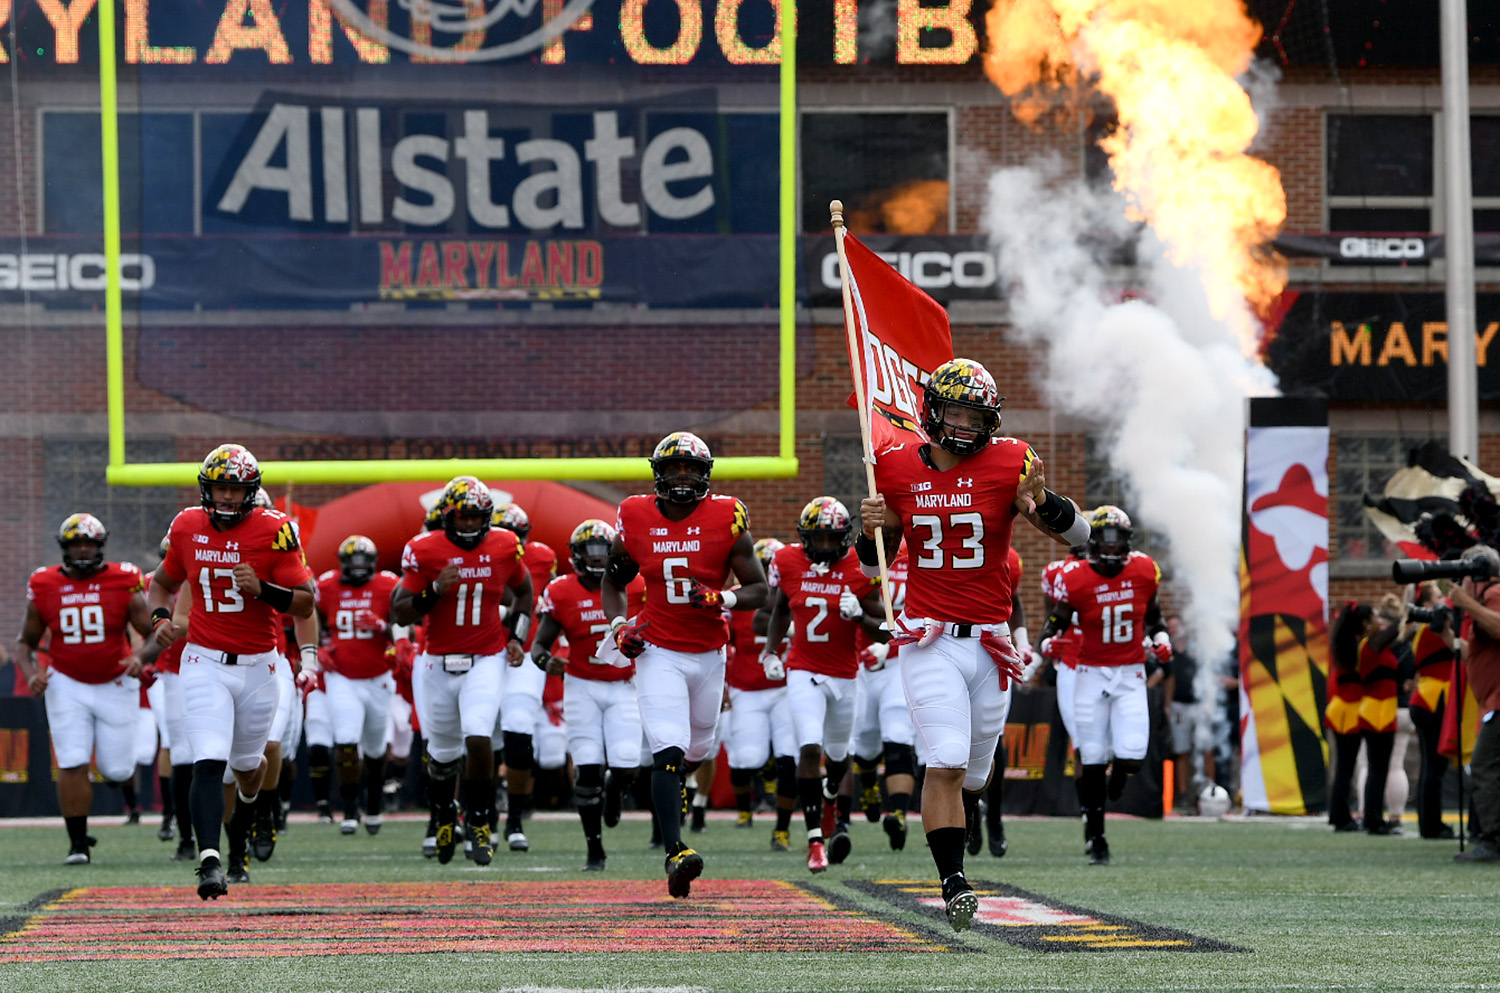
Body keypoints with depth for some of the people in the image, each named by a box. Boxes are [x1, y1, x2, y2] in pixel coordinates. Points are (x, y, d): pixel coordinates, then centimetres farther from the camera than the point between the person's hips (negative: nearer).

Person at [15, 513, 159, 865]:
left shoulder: (123, 584, -8)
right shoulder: (45, 587, -3)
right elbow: (25, 641, 8)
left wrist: (140, 657, -28)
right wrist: (30, 672, -12)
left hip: (115, 685, 0)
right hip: (67, 686, 0)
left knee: (116, 770, 2)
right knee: (72, 765, -11)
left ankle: (117, 766, 41)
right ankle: (78, 843, -1)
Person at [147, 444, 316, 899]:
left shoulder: (274, 531, -10)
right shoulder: (187, 528, -1)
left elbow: (305, 605, -8)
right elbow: (163, 582, 16)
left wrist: (262, 589, -25)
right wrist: (160, 618, -4)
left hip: (258, 665, 0)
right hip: (205, 662, 0)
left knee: (248, 763, 19)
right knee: (209, 762, -18)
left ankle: (241, 826, 51)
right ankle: (210, 860, -23)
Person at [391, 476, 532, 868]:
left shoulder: (504, 547, -2)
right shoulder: (425, 551, -9)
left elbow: (524, 592, 18)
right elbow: (399, 612, -8)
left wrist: (516, 636, 6)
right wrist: (435, 591, -23)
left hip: (485, 660, 0)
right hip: (438, 662, 0)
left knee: (478, 737, -22)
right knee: (443, 753, 10)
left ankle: (480, 824, -6)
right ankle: (444, 817, 39)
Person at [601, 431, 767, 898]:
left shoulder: (726, 518, -8)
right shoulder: (636, 518, -4)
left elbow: (758, 589, -4)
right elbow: (614, 581, 13)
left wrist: (723, 599, -24)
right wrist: (618, 623, -5)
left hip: (709, 654, 2)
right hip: (659, 653, -2)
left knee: (696, 750, 18)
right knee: (669, 751, -18)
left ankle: (667, 789, 54)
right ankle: (675, 854, -24)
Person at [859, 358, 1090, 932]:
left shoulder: (1007, 464, -2)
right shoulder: (898, 470, 3)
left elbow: (1079, 535, -5)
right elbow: (874, 563, 15)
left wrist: (1041, 501, -24)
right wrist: (872, 528, -7)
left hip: (989, 644, 1)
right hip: (929, 641, -1)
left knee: (971, 774, 11)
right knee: (948, 765, -17)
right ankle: (954, 883, -14)